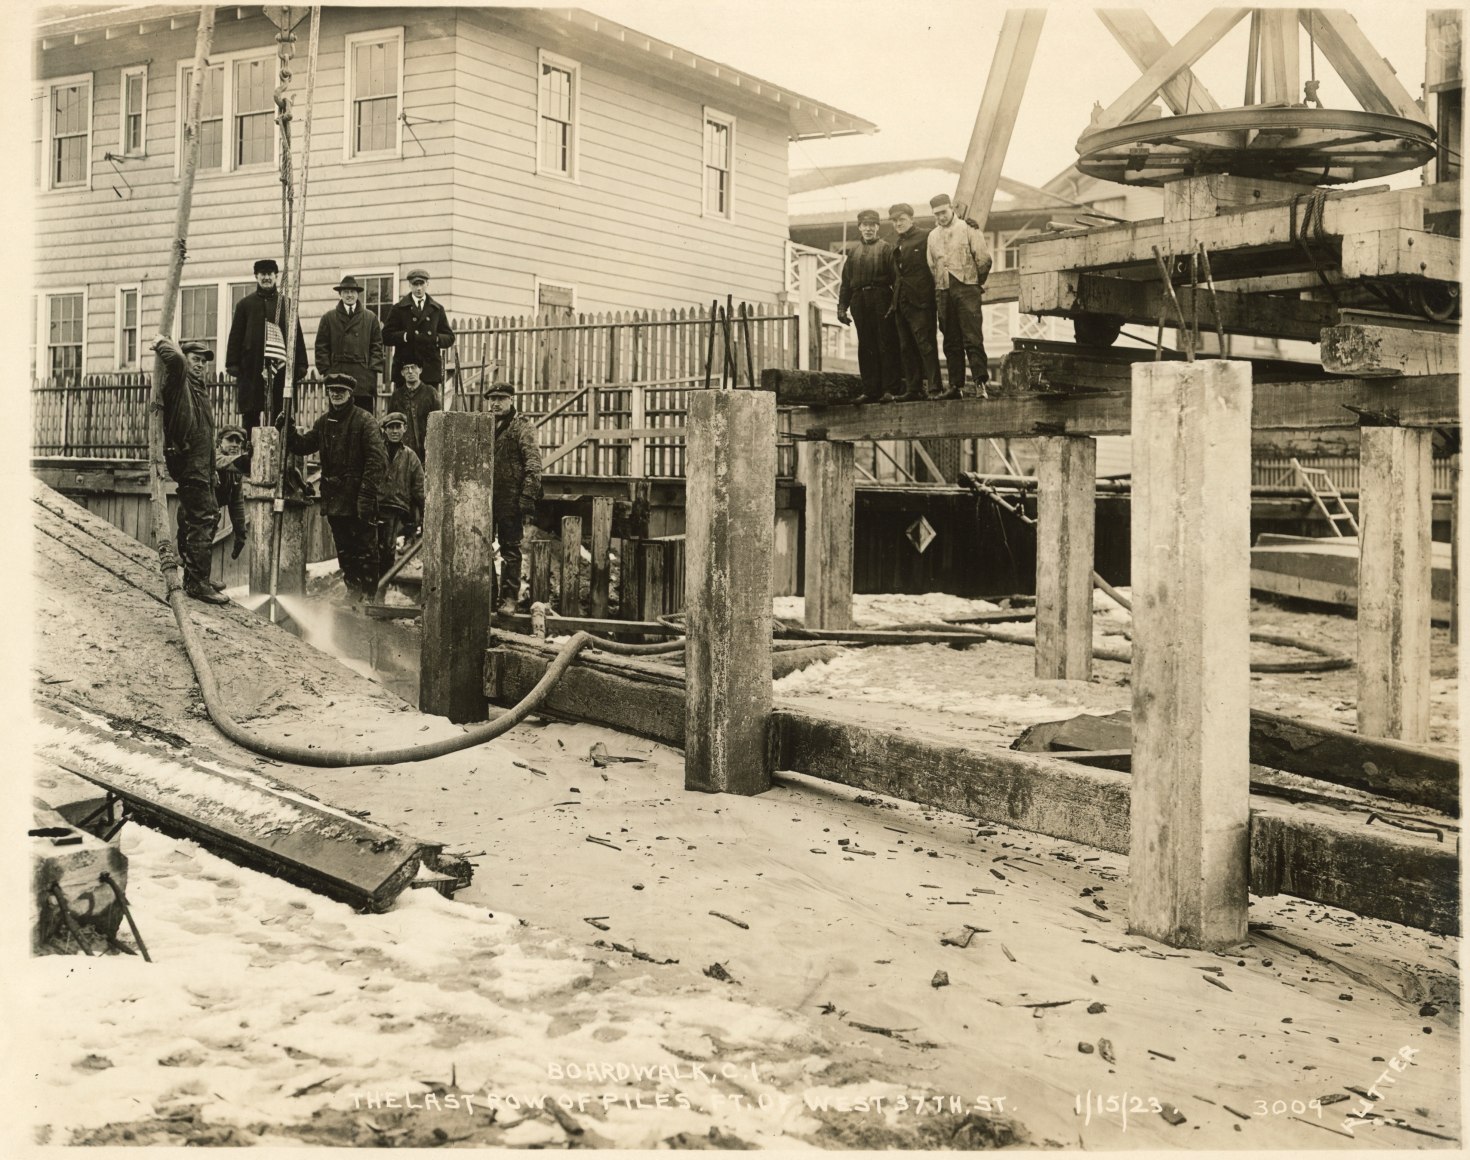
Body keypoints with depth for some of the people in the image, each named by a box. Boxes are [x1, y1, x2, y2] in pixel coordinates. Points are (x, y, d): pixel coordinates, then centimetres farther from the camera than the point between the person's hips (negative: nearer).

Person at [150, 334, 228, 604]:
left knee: (209, 515, 15)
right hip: (188, 463, -10)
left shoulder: (200, 387, 21)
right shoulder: (179, 381, -6)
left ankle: (194, 578, 25)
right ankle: (198, 584, -14)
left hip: (202, 464, 10)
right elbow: (176, 359, -29)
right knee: (202, 520, -14)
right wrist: (162, 344, -10)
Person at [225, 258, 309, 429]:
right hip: (251, 369, 0)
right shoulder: (244, 304, 11)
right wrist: (233, 365, -2)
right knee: (250, 415, 0)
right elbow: (235, 337, 7)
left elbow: (297, 336, 10)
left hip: (281, 368, 0)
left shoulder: (287, 304, 12)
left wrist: (300, 367, 2)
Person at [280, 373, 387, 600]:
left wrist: (367, 493, -22)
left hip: (358, 498, -7)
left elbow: (378, 459, -15)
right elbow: (303, 445, 17)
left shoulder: (364, 420, -8)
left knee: (365, 549, -2)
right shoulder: (324, 422, 14)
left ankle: (369, 596, 3)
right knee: (344, 551, 15)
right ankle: (353, 592, 25)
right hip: (334, 498, 7)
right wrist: (289, 431, -3)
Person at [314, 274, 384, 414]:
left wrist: (374, 369, -1)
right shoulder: (328, 318, 11)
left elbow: (377, 345, 10)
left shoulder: (370, 318, 12)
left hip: (364, 375, 0)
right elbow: (321, 346, 8)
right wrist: (326, 370, -2)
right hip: (337, 374, 0)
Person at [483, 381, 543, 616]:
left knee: (510, 550, 0)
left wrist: (527, 498, -19)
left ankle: (509, 598, 6)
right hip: (484, 499, 6)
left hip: (510, 500, -6)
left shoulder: (522, 427, -3)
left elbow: (533, 464, -10)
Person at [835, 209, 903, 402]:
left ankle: (890, 390, -5)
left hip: (881, 300, -4)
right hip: (860, 302, 4)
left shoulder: (886, 248, 6)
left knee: (887, 345, -6)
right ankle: (870, 391, 6)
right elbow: (846, 282, 17)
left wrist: (895, 303, -14)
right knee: (866, 348, 4)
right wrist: (842, 307, 7)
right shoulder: (853, 252, 19)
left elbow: (896, 277, -3)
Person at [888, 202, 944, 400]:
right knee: (906, 348, 7)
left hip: (920, 301, -7)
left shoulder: (925, 237, -2)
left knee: (926, 344, -11)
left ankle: (935, 387, -12)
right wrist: (894, 301, 13)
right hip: (901, 302, 7)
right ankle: (913, 389, 10)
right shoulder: (896, 245, 19)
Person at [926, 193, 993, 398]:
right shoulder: (933, 236, 16)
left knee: (972, 338, -10)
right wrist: (937, 291, 12)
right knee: (951, 341, 5)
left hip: (966, 289, -5)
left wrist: (978, 282, 6)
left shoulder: (967, 228, 2)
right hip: (943, 292, 5)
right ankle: (956, 385, 8)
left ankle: (980, 381, -13)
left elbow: (983, 259, -1)